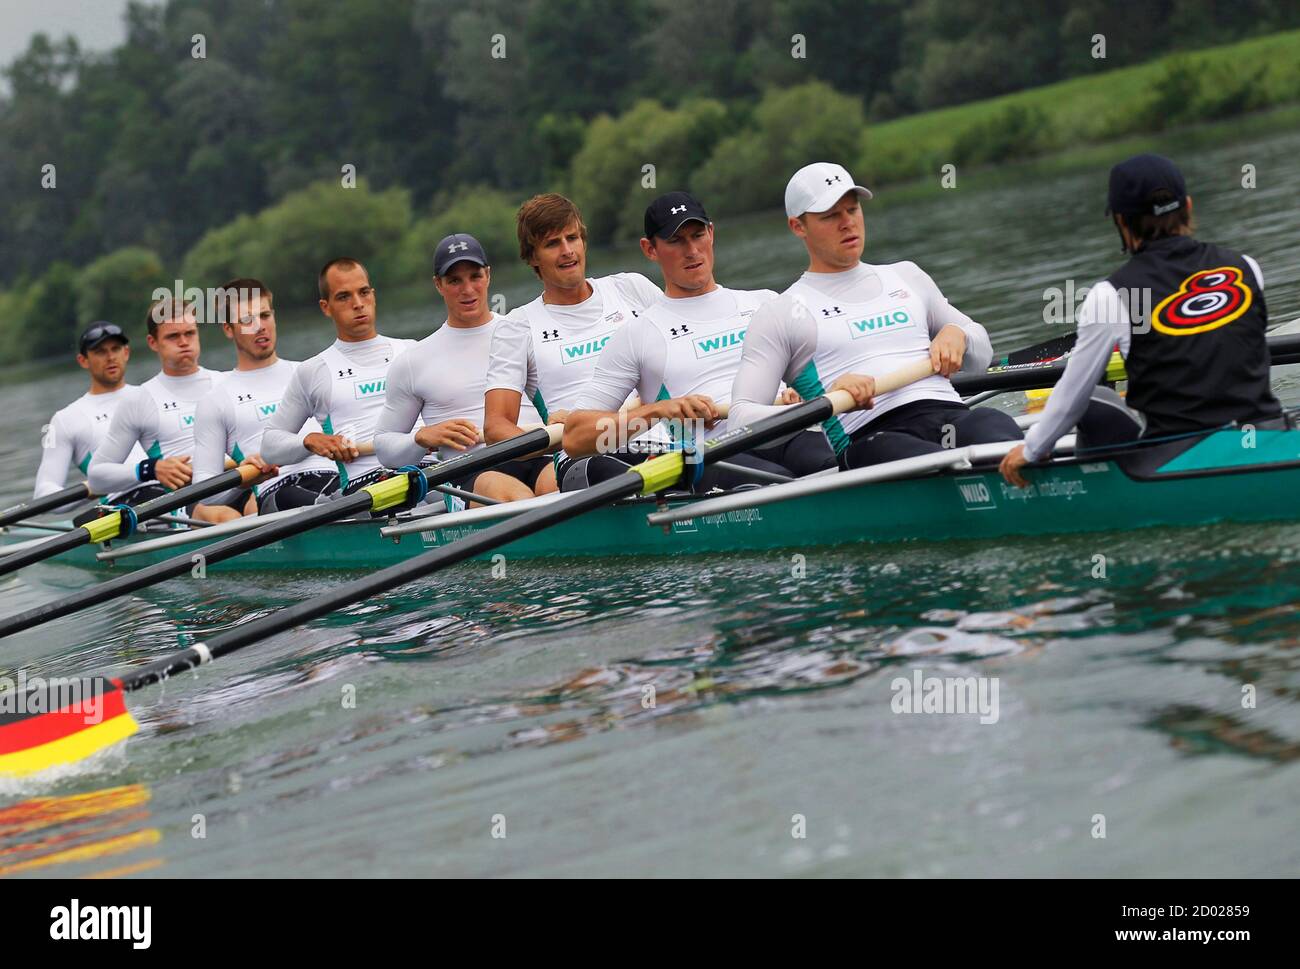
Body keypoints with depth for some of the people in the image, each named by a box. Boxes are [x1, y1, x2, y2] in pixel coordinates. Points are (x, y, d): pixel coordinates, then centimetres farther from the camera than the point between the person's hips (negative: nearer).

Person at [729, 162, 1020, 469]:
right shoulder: (780, 314, 15)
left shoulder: (907, 276, 31)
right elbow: (741, 416, 3)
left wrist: (958, 334, 12)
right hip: (867, 439, -4)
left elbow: (982, 357, 39)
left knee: (992, 423, -35)